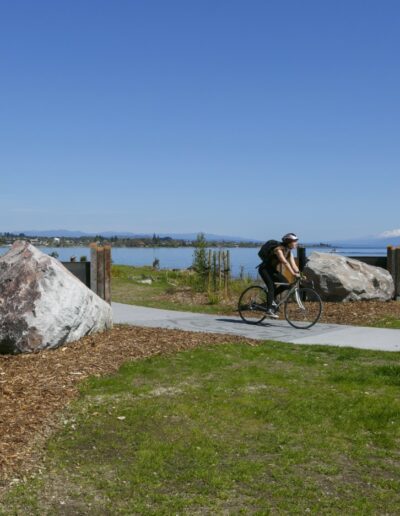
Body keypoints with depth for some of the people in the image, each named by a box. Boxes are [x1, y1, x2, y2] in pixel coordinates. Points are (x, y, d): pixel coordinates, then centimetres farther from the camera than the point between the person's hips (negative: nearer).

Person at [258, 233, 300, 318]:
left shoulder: (288, 251, 2)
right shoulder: (279, 249, -24)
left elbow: (293, 264, -3)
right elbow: (285, 262, -33)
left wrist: (299, 273, -16)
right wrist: (293, 273, -39)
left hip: (272, 269, 8)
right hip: (264, 269, -8)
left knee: (286, 284, -8)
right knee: (271, 287, -22)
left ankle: (271, 298, 9)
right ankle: (269, 310, -21)